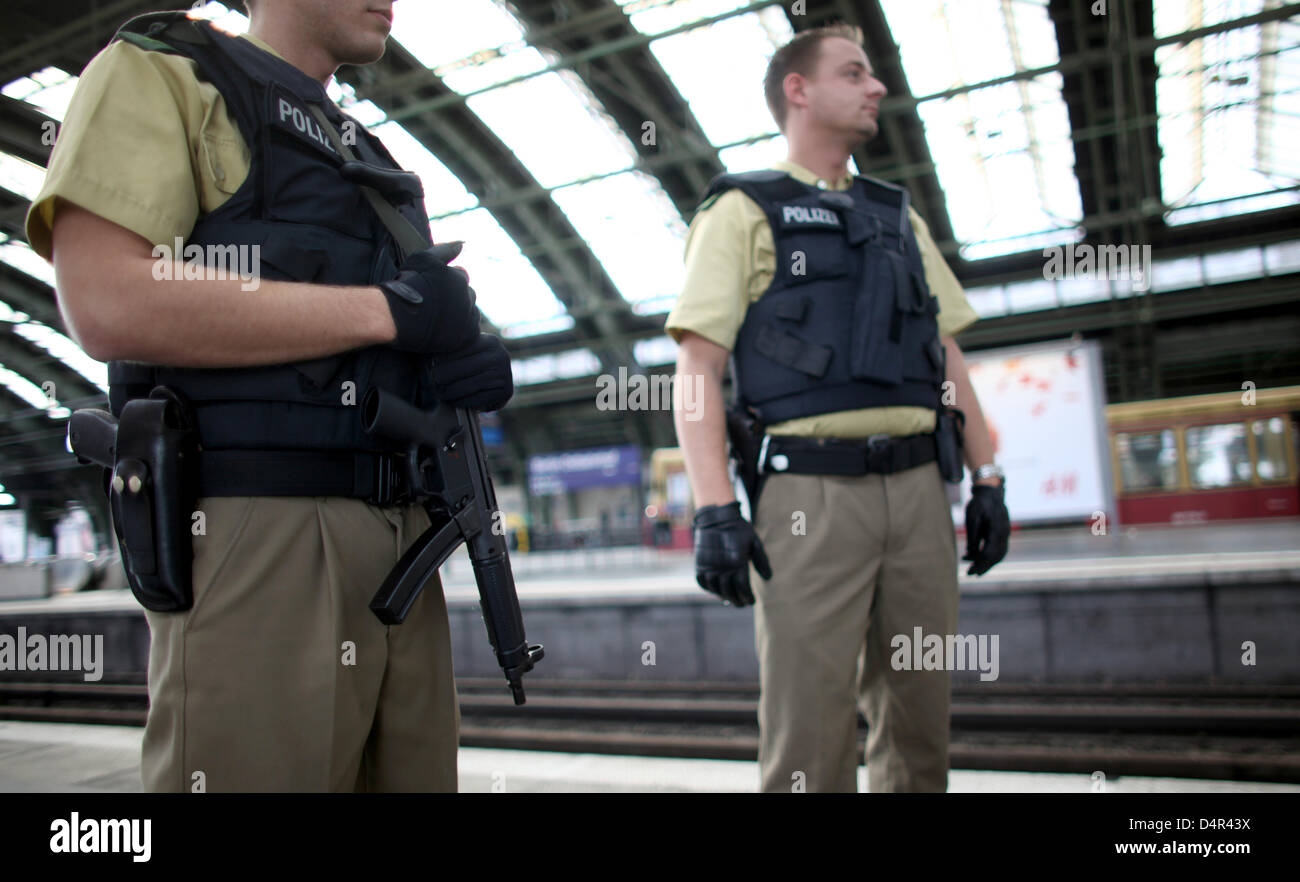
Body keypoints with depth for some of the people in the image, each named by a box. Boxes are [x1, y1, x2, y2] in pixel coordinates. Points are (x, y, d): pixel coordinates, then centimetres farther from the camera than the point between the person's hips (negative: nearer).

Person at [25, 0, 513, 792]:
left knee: (417, 773, 10)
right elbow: (107, 303, -13)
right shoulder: (161, 73, 5)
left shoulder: (371, 164, 25)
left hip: (404, 539, 7)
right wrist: (387, 308, -11)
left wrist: (468, 370, -1)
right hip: (259, 537, -7)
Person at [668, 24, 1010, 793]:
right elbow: (697, 365, -5)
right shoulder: (743, 211, 6)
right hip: (809, 495, -5)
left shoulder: (900, 216, 23)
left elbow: (948, 358, 21)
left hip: (918, 490, 6)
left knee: (920, 723, 12)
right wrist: (715, 510, -16)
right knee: (811, 736, -3)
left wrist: (988, 479, 11)